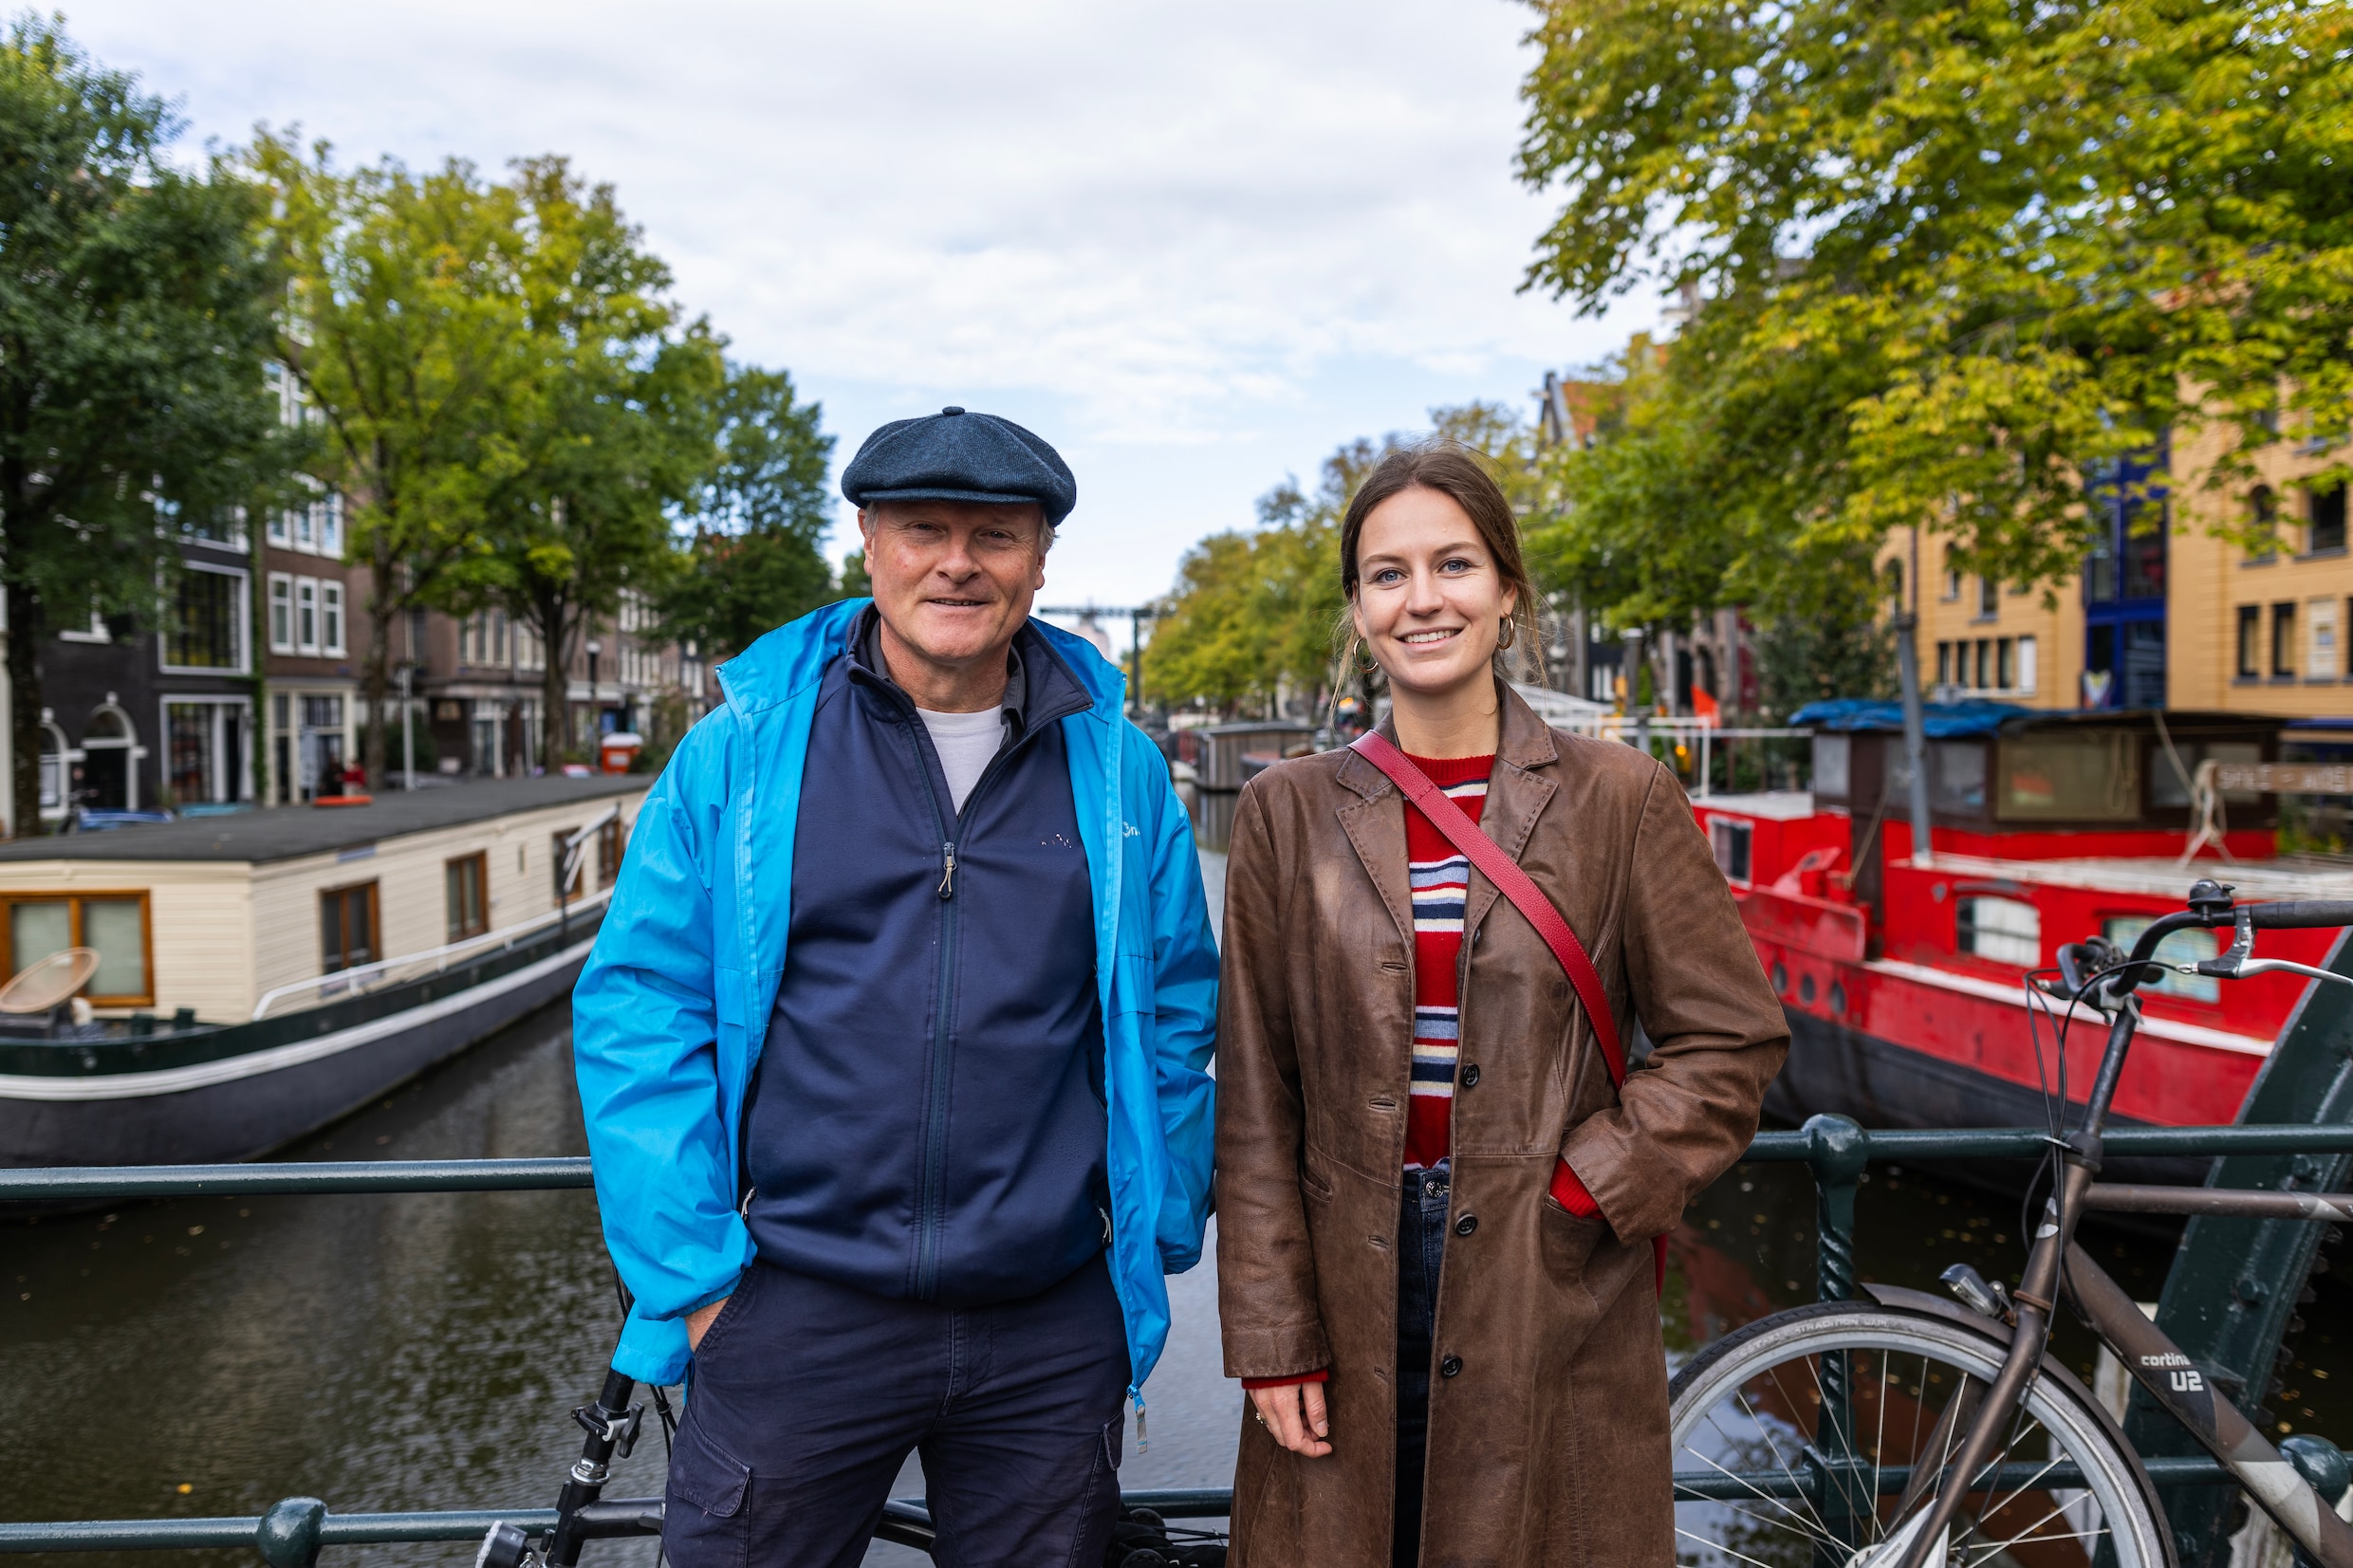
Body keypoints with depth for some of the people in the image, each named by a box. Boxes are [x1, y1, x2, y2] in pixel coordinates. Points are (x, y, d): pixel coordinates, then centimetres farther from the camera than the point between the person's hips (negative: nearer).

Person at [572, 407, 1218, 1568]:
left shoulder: (1118, 769, 2)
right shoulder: (741, 749, -2)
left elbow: (1176, 1017, 7)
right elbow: (636, 1010, -3)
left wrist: (1156, 1243, 6)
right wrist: (693, 1276, -6)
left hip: (1052, 1333, 2)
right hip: (792, 1317, -1)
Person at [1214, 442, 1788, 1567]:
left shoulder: (1620, 801, -2)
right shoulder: (1287, 814, 0)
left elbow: (1732, 1039, 1)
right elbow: (1254, 1099, 0)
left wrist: (1587, 1187, -10)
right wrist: (1272, 1336, -2)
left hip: (1556, 1295, 0)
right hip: (1352, 1290, 1)